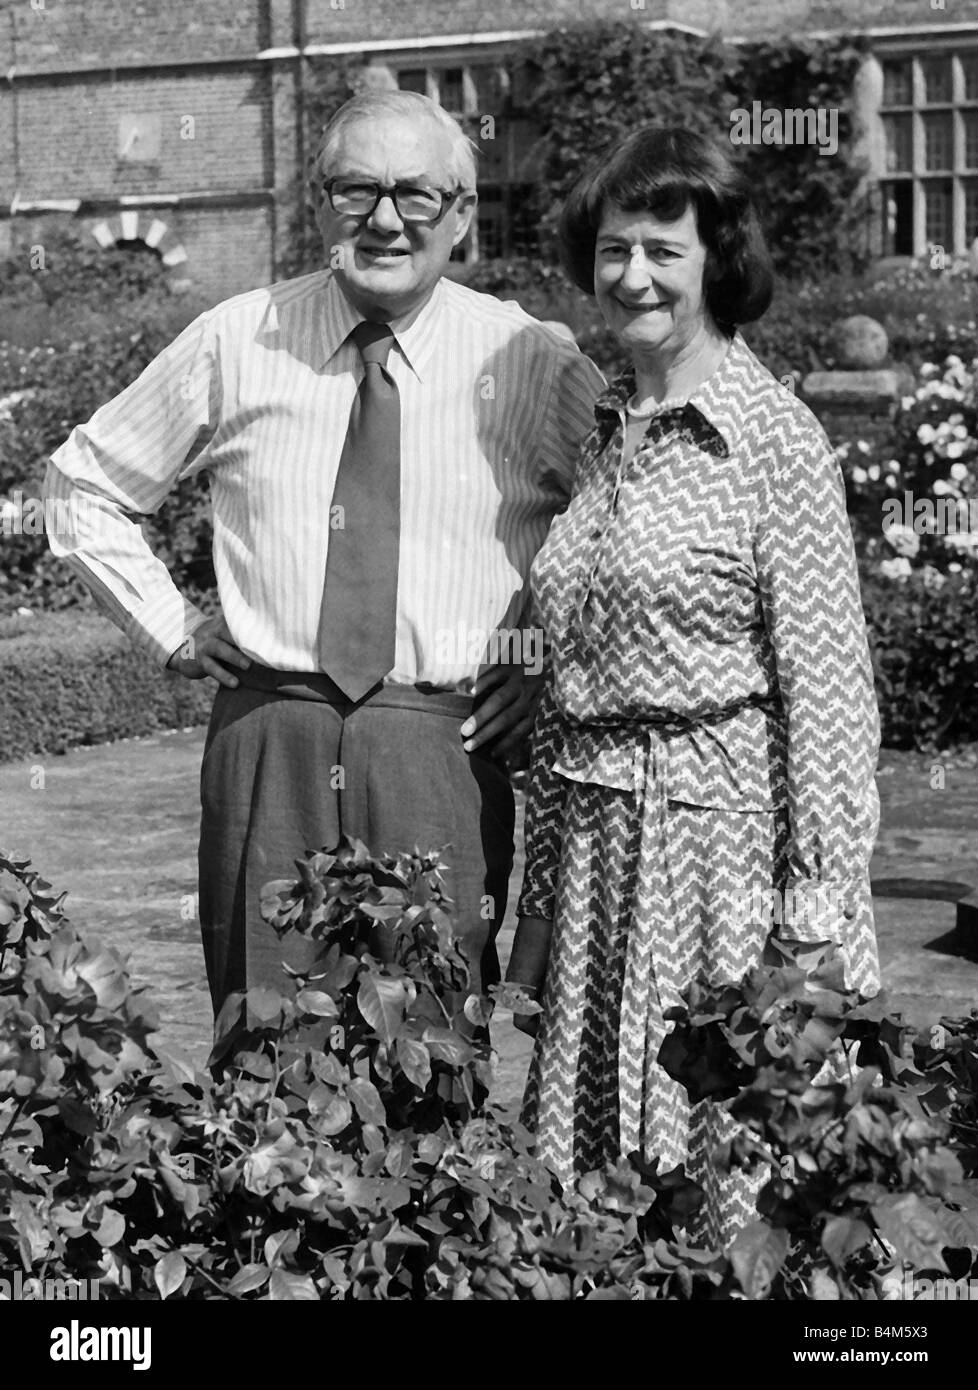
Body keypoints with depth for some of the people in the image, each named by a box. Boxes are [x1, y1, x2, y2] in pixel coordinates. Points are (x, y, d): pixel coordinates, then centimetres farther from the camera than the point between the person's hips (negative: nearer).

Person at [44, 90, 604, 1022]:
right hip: (268, 741, 1)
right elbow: (84, 481, 16)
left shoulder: (532, 365, 0)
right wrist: (168, 627, 7)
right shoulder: (239, 342, 4)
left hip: (445, 751, -1)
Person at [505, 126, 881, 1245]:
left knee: (734, 1160, 2)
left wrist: (817, 907, -14)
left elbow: (827, 683, -9)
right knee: (588, 1194, 10)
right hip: (596, 842, 6)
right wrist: (540, 897, 15)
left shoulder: (774, 436, -7)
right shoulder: (600, 433, 11)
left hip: (723, 821, -6)